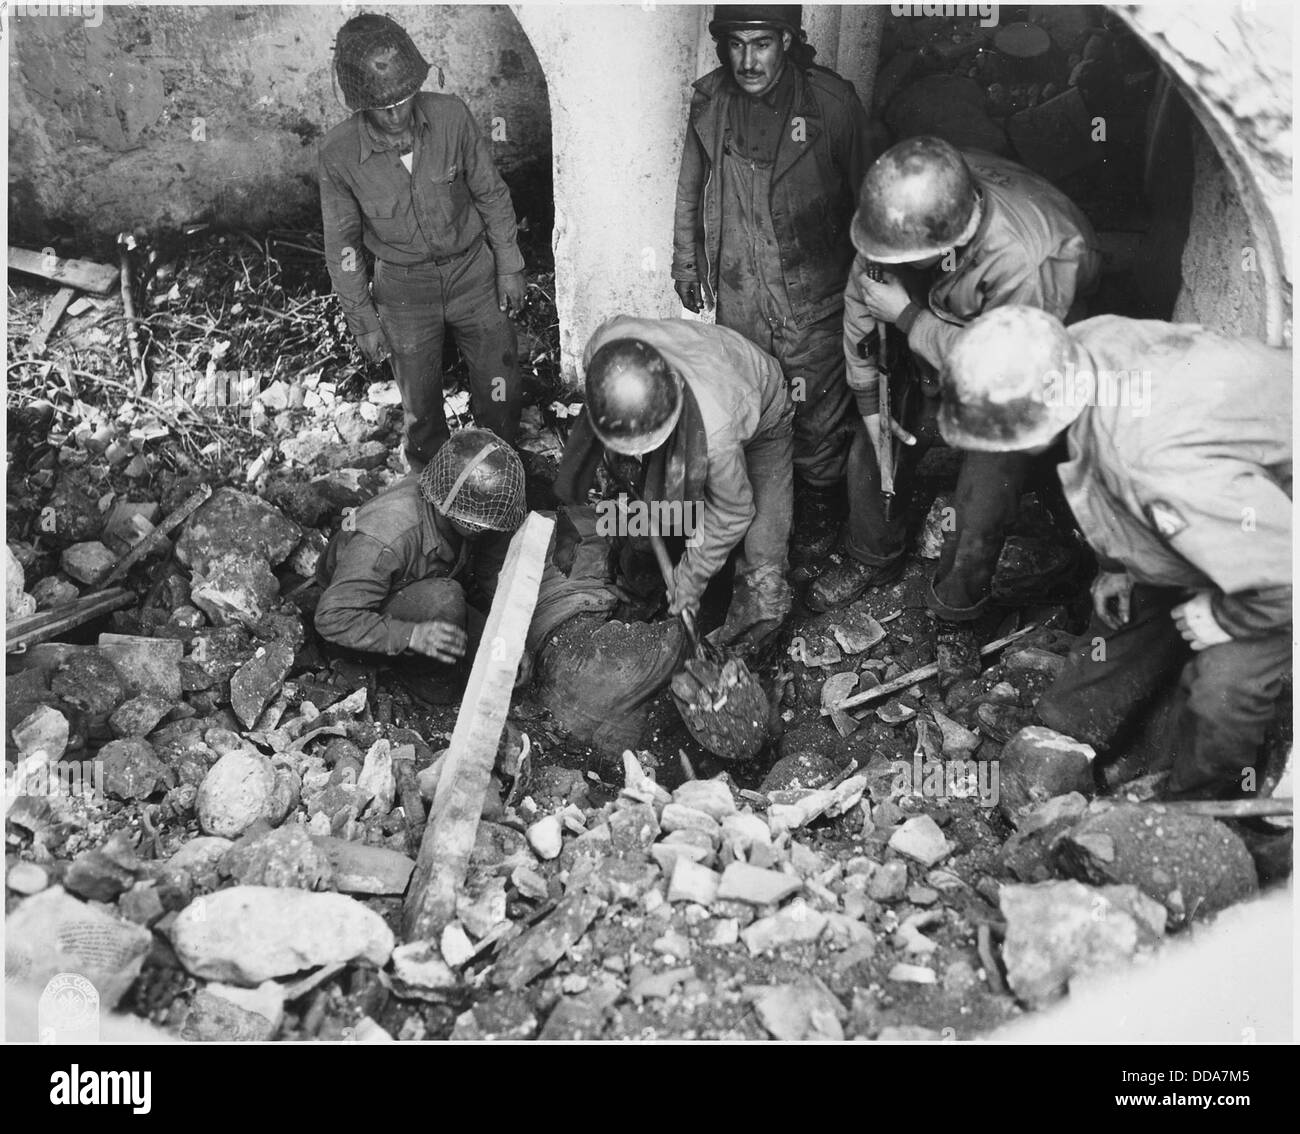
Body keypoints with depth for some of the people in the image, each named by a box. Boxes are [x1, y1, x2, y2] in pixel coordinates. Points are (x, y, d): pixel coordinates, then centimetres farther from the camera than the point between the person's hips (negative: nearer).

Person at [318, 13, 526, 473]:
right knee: (421, 405, 13)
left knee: (499, 391, 10)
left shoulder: (450, 116, -19)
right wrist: (362, 319, -3)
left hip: (472, 269, 1)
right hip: (403, 287, 0)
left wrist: (509, 266, 0)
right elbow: (342, 243, -6)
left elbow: (492, 195, -4)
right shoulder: (339, 152, -19)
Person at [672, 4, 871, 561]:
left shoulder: (832, 101, -12)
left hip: (813, 298, -2)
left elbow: (864, 196, -2)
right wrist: (686, 261, 16)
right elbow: (691, 190, 11)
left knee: (818, 414, 8)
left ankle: (818, 508, 30)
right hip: (737, 293, 3)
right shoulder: (709, 101, -3)